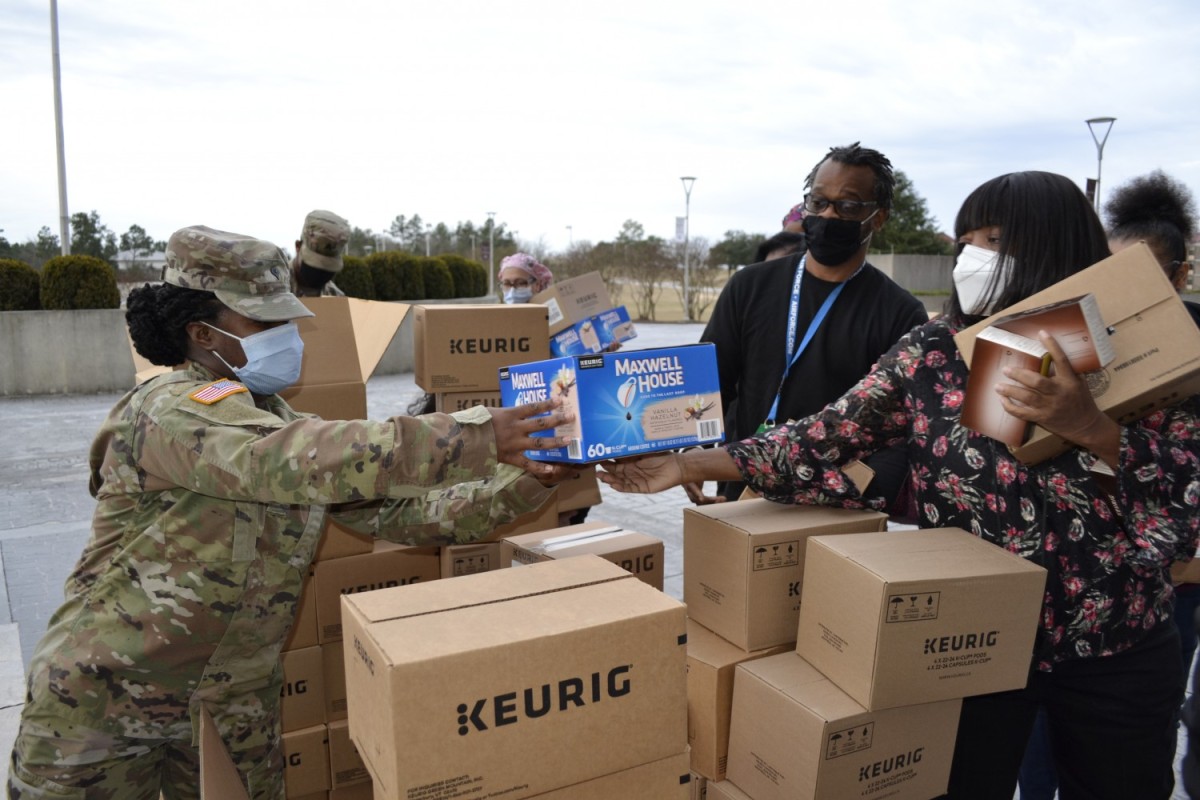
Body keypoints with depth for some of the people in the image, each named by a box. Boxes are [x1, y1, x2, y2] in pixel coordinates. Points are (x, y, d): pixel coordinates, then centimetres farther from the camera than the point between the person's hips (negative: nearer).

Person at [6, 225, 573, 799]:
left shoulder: (285, 426, 3)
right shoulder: (173, 409, -20)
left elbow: (403, 511, -5)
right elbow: (296, 462, -39)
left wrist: (525, 483, -18)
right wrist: (477, 441, -42)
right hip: (99, 706, -6)